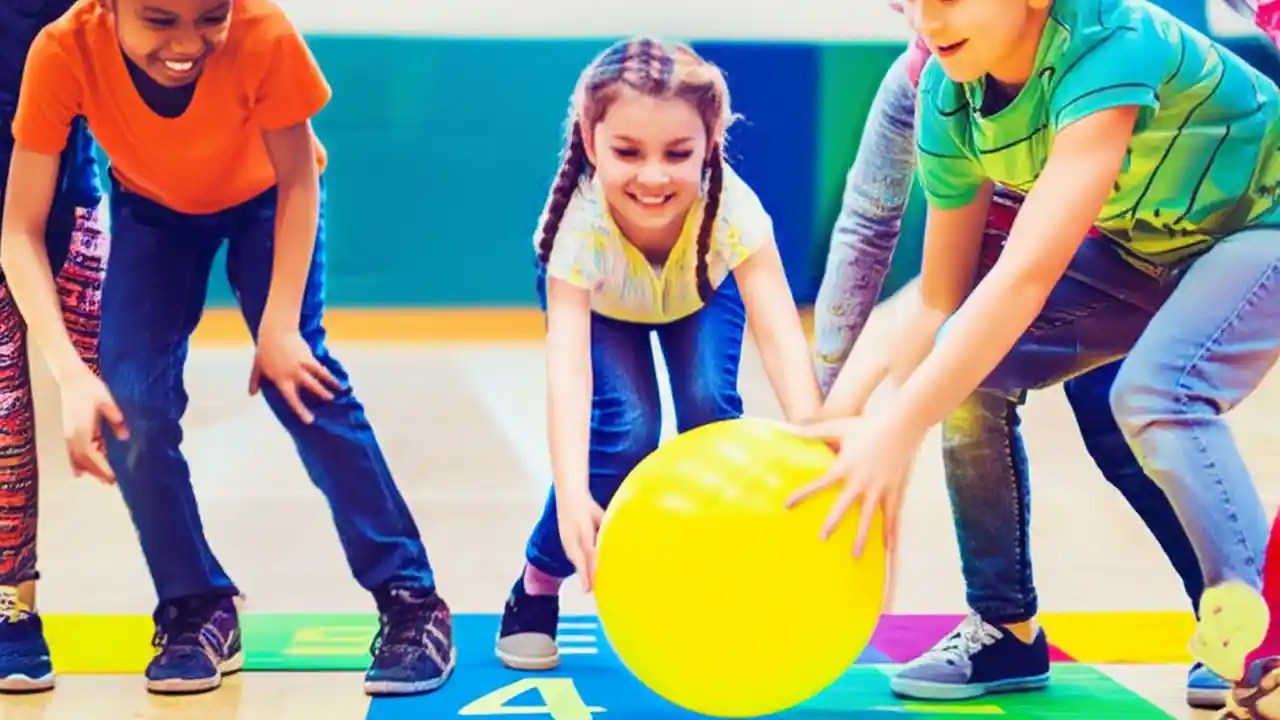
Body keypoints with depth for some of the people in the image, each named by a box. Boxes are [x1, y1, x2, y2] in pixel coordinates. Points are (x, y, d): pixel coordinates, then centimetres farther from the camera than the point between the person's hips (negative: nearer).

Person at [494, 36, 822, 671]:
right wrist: (573, 496, -67)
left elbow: (780, 333, -49)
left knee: (709, 406, -23)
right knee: (625, 427, -22)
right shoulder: (581, 225, -43)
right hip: (599, 295, -1)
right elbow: (567, 361, -52)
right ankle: (538, 584, 0)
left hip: (701, 287, 1)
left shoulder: (731, 208, -41)